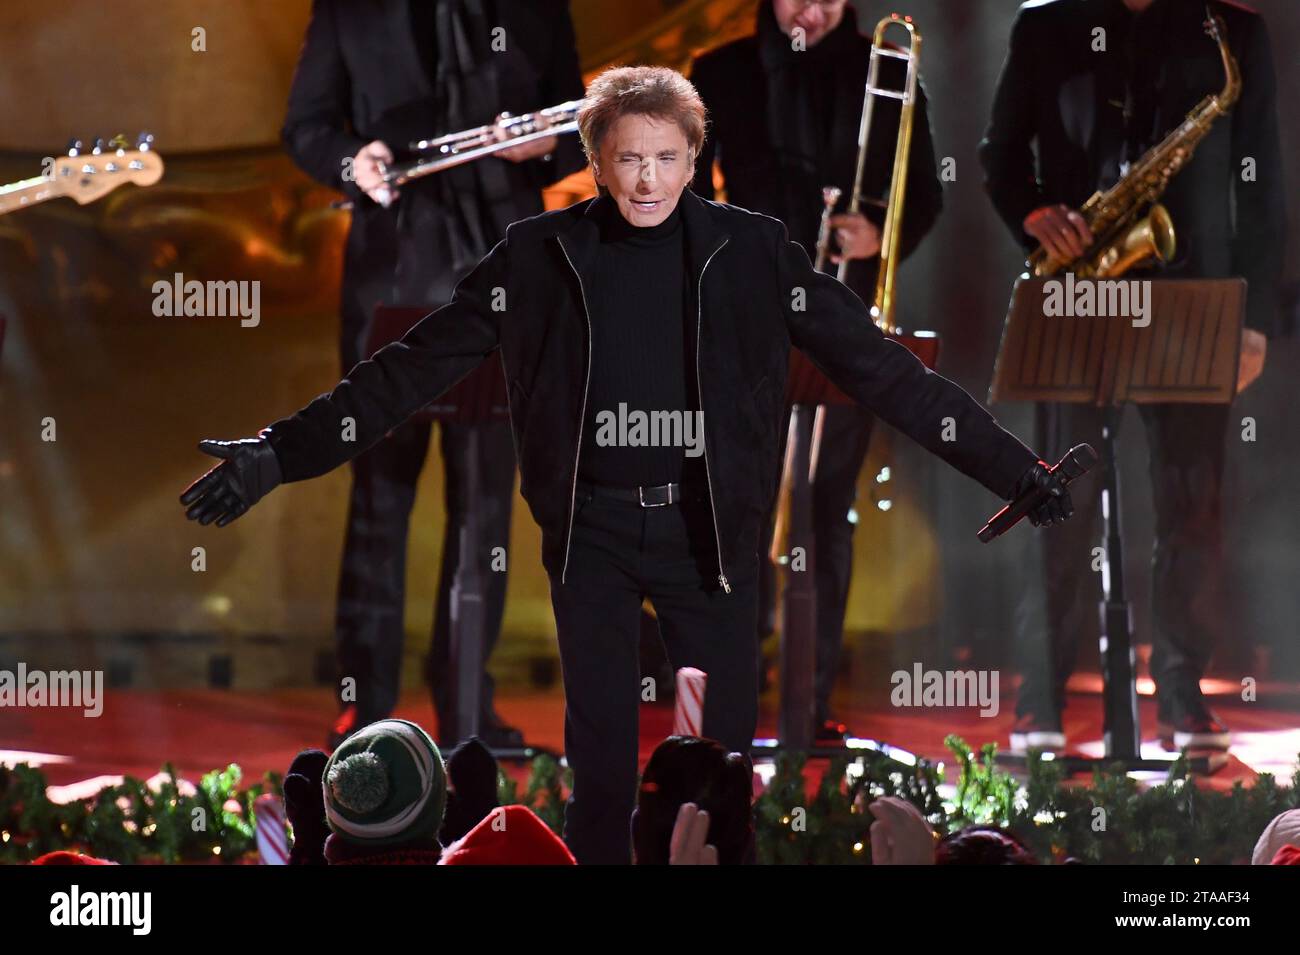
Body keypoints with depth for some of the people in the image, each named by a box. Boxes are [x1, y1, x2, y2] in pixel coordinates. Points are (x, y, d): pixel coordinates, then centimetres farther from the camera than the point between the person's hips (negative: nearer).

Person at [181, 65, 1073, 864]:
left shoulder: (750, 252, -2)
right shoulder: (541, 255, -1)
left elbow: (877, 366, -1)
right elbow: (416, 367, 2)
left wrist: (1010, 466, -4)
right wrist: (283, 452, -4)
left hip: (711, 532, 0)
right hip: (592, 533, 0)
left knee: (731, 754, 1)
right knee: (601, 761, 2)